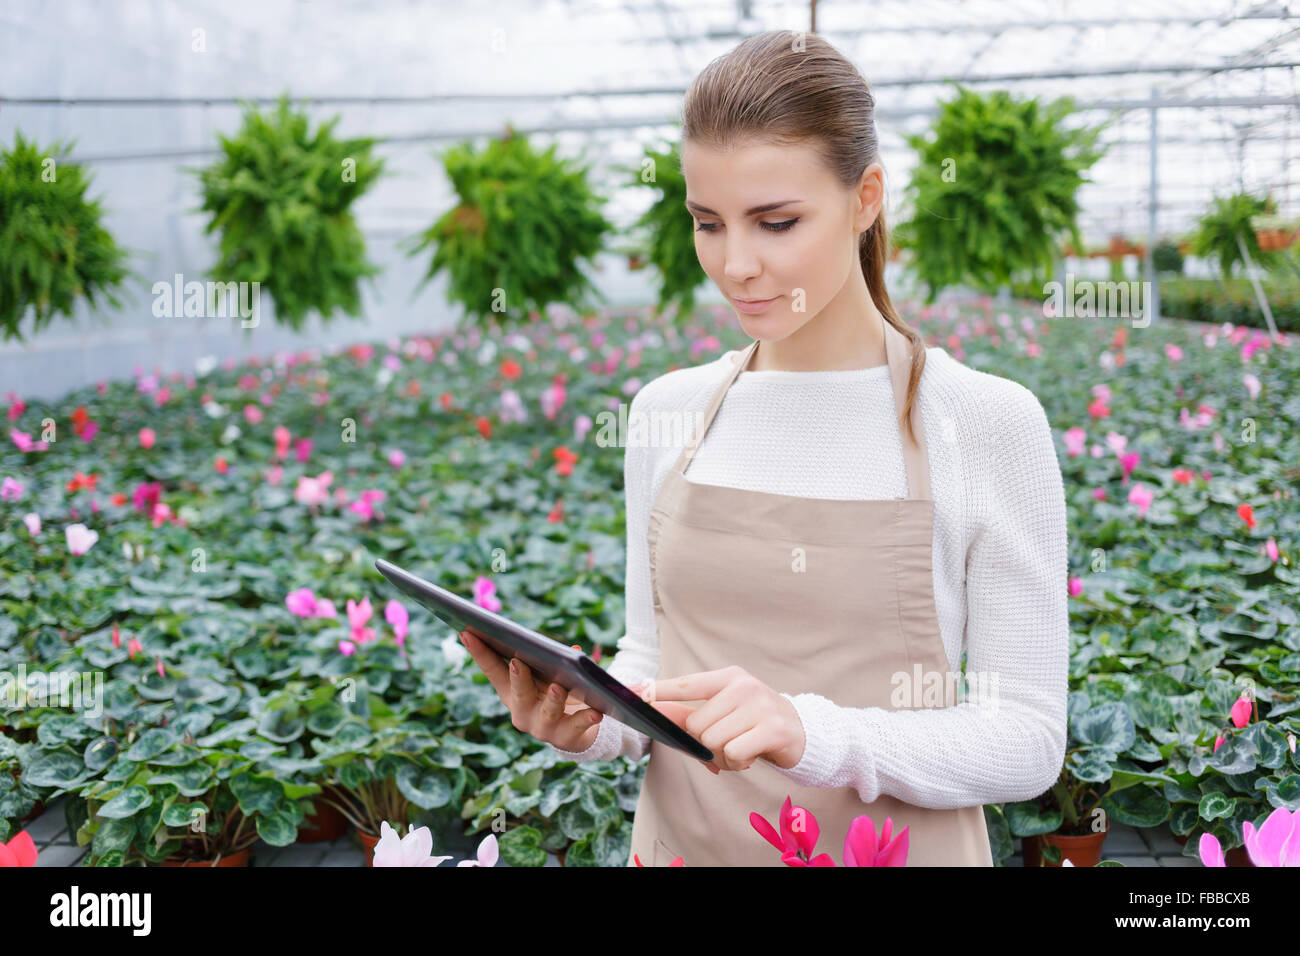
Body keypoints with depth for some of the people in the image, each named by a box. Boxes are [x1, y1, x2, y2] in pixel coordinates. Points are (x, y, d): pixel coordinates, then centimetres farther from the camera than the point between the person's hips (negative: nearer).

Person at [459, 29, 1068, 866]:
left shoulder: (986, 422, -12)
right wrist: (587, 724, -11)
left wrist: (816, 734, -25)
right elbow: (652, 653, 9)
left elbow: (1028, 738, -12)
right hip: (682, 840, 4)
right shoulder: (667, 412, 0)